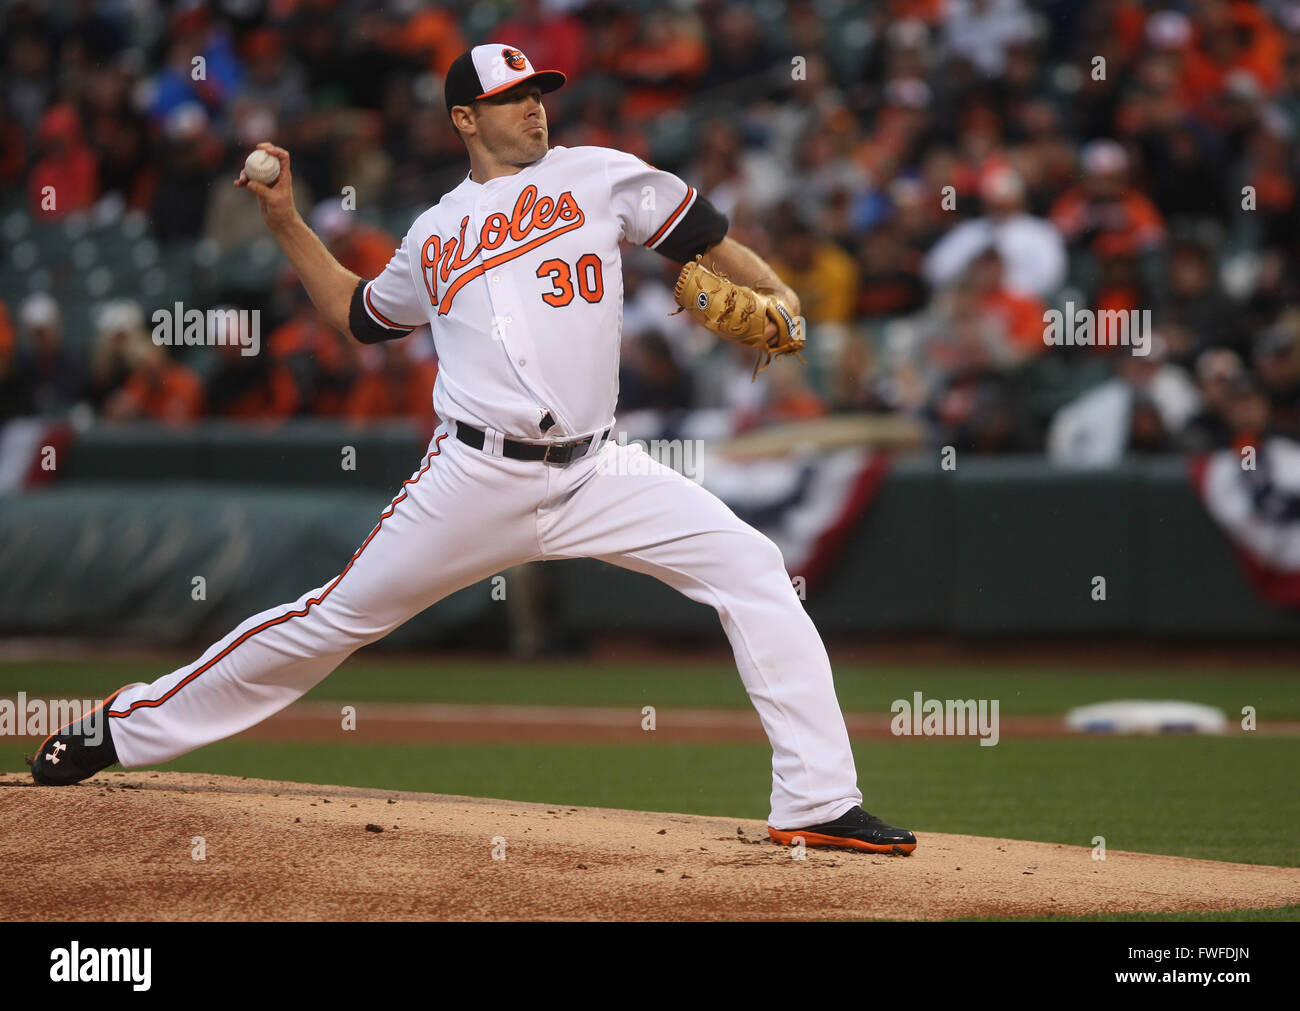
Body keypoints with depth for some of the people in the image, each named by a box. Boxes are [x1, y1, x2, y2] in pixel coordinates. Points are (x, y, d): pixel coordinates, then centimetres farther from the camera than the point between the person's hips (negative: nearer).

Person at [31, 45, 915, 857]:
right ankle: (127, 729, 15)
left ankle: (818, 805, -15)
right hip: (477, 479, 0)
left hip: (596, 473, 0)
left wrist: (776, 297, -9)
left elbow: (700, 235, 8)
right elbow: (357, 314, 32)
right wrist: (287, 222, 26)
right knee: (339, 616, 1)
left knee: (753, 571, -16)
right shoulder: (435, 237, 17)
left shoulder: (595, 176, 10)